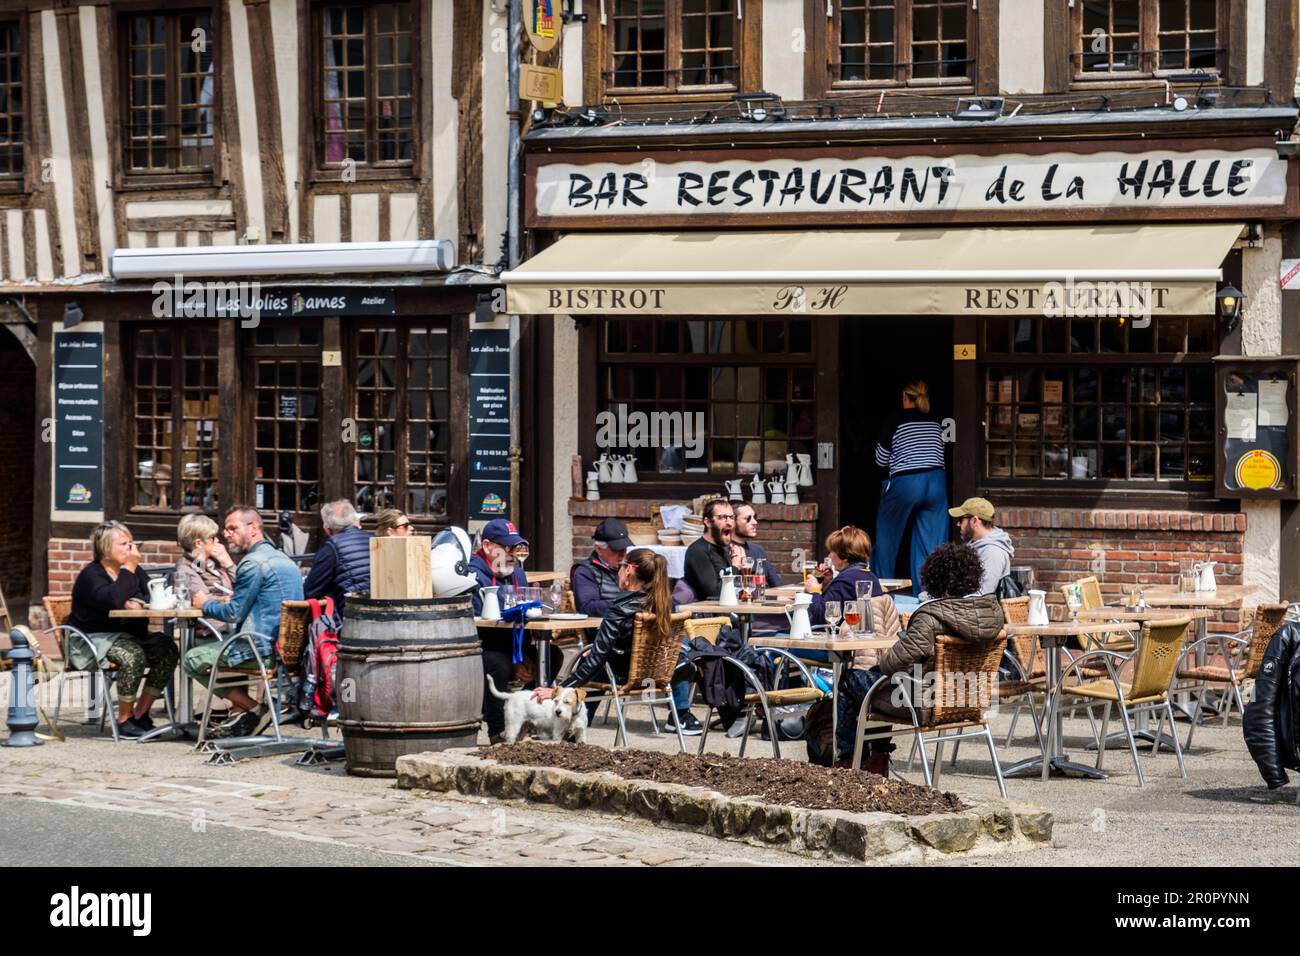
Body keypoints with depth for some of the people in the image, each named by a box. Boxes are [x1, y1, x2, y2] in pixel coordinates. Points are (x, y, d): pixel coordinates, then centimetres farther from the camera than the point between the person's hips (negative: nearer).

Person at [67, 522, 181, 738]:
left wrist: (136, 603, -18)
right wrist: (128, 569, -21)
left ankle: (140, 714, -8)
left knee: (167, 649, -15)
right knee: (133, 655, -34)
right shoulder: (91, 575, -11)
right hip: (93, 638, -8)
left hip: (129, 635, 8)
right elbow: (112, 600, -30)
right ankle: (124, 720, -19)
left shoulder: (134, 571, 12)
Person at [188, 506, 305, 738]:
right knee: (204, 644, 27)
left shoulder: (254, 562, -16)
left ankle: (254, 709, -3)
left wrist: (206, 604, 4)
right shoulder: (280, 557, 16)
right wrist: (229, 600, 20)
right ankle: (239, 710, 15)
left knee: (192, 660, -4)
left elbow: (234, 614, -13)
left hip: (264, 648, -10)